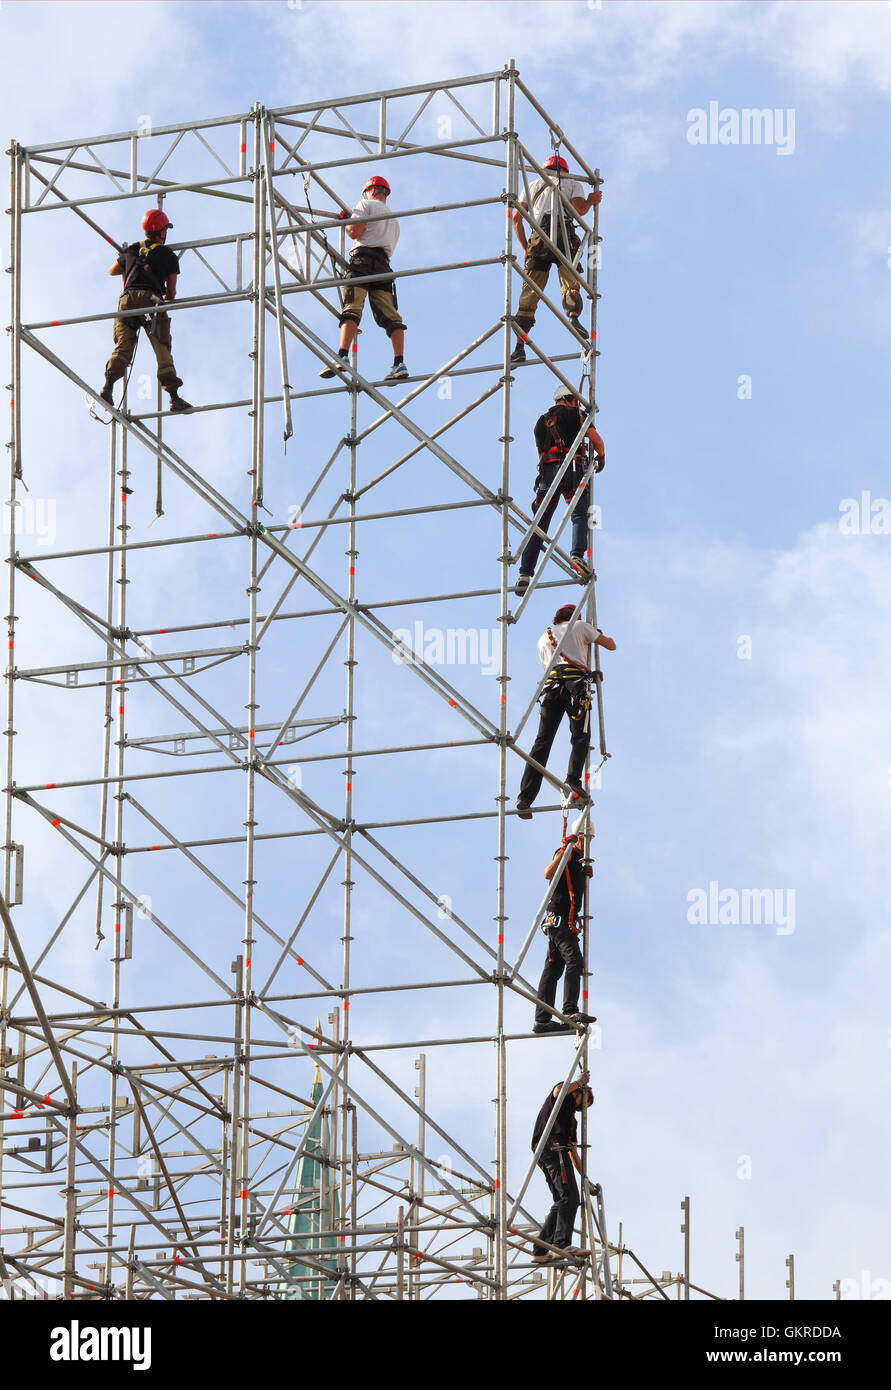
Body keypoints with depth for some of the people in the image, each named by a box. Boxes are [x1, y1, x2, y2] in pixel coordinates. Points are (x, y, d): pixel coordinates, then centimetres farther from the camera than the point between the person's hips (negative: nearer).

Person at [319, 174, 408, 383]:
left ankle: (342, 357, -31)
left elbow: (355, 232, -5)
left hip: (363, 260, -6)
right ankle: (399, 364, -17)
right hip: (383, 266, 6)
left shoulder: (367, 205, 10)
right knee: (390, 316, -4)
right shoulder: (394, 220, 32)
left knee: (351, 311, -17)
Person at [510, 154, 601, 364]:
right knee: (570, 284, -8)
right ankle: (573, 317, -41)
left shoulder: (536, 184, 29)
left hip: (539, 236, 1)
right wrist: (591, 200, 21)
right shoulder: (573, 183, 22)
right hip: (565, 238, -1)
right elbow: (579, 209, 2)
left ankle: (520, 346, -9)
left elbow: (516, 217, 20)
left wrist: (525, 246, 25)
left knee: (529, 293, -1)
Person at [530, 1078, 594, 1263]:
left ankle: (540, 1250, 1)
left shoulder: (572, 1120, 36)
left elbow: (574, 1154, 33)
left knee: (561, 1201, 7)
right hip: (552, 1146, -10)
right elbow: (558, 1091, -14)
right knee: (569, 1196, -17)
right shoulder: (567, 1094, 14)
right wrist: (578, 1083, 2)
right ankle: (563, 1243, -30)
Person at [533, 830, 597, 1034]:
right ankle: (570, 1011, -30)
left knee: (553, 969, 6)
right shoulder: (566, 853, -6)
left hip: (566, 921, 10)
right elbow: (548, 874, -22)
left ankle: (542, 1020, 5)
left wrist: (585, 874, 15)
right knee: (574, 961, -20)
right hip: (559, 917, -10)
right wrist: (565, 851, -26)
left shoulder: (578, 860, 22)